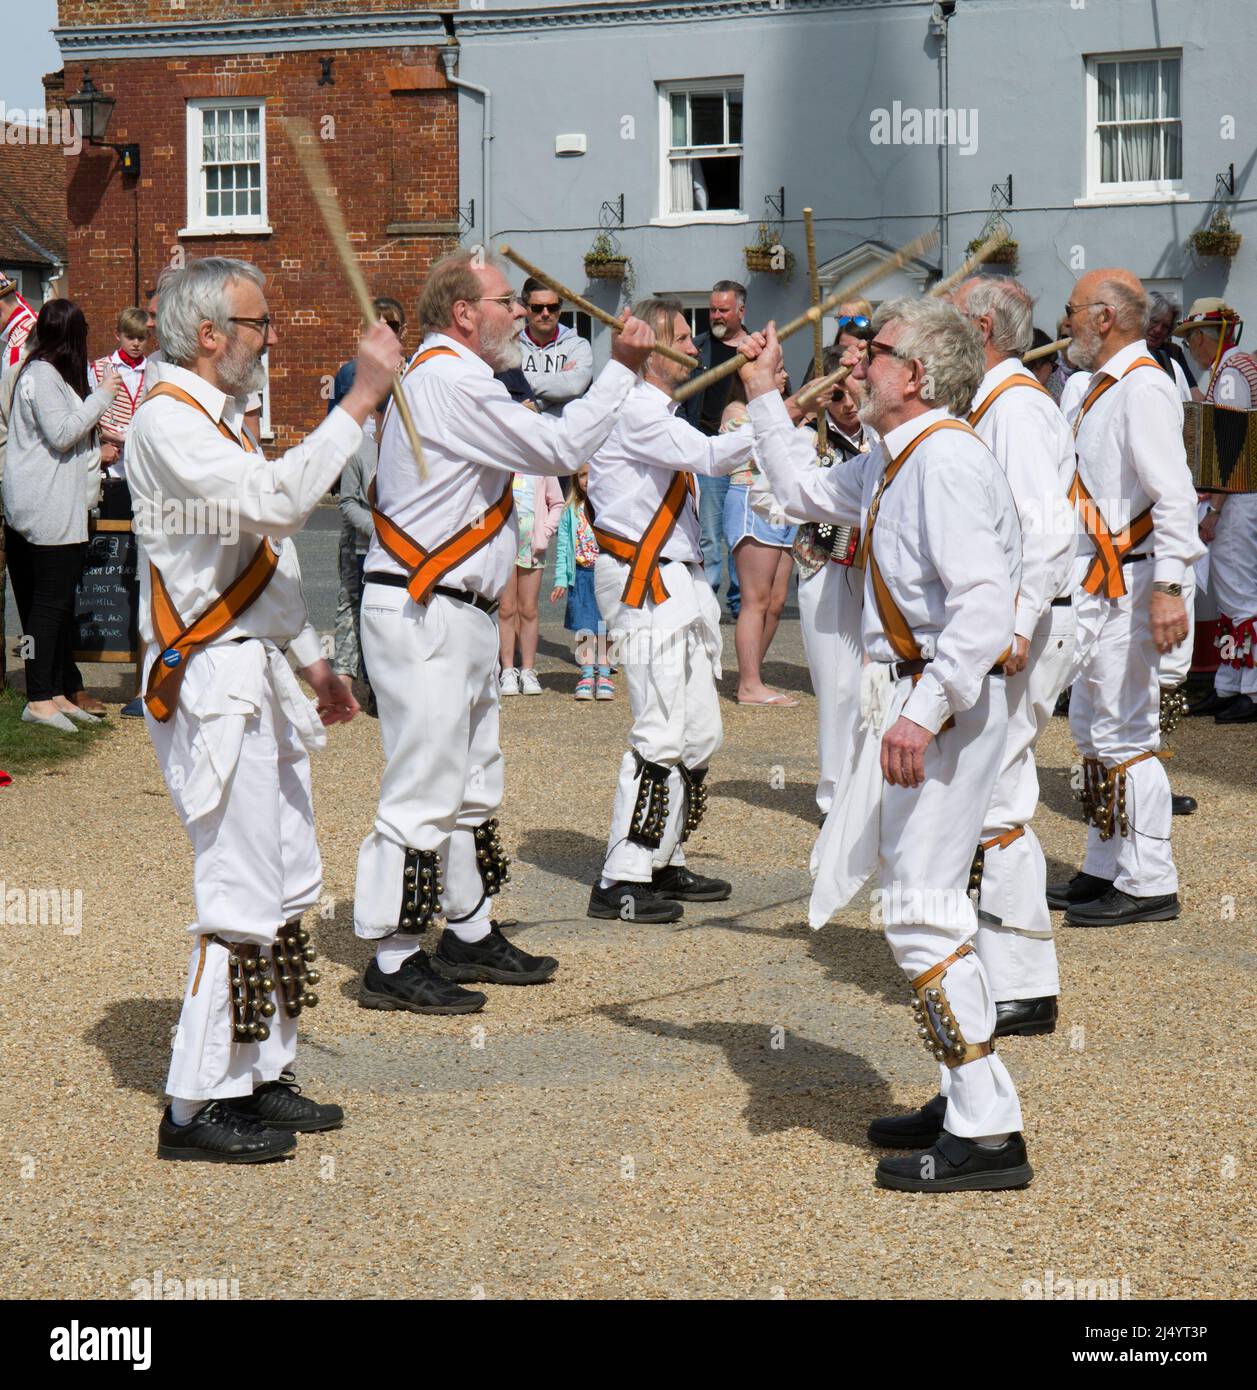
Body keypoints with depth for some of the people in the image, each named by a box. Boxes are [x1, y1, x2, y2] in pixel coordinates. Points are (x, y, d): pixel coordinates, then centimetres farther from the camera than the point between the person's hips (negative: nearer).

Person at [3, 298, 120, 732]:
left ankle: (62, 693, 15)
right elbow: (62, 433, -19)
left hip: (61, 508, 10)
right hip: (46, 510, -10)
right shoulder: (42, 375, -14)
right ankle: (39, 699, -7)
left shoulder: (49, 372, 18)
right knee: (50, 602, -9)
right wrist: (102, 396, -13)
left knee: (58, 600, 11)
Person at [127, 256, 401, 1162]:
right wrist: (362, 399, -27)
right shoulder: (168, 422, -15)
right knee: (242, 898, -10)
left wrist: (313, 663, 22)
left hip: (260, 678, 11)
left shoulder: (220, 419, 19)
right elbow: (278, 501, -30)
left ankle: (261, 1075, 22)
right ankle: (197, 1106, -3)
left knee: (290, 884, 13)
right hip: (214, 687, -11)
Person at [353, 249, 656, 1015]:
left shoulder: (451, 376, 18)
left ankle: (471, 935, 29)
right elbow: (559, 447, -16)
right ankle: (392, 962, -3)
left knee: (472, 782, 18)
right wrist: (623, 369, -8)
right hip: (422, 616, -11)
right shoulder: (449, 381, -17)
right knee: (423, 788, -8)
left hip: (458, 614, 11)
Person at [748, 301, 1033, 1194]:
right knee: (922, 900, 16)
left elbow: (984, 601, -28)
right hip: (913, 694, 11)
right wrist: (766, 399, 32)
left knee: (923, 909, -11)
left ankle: (989, 1136, -7)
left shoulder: (945, 459, -18)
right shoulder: (895, 462, 14)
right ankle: (973, 1102, 25)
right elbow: (809, 492, 34)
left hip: (947, 700, -11)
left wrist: (926, 711, -33)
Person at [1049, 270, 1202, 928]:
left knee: (1125, 736, -8)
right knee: (1092, 729, 16)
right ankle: (1106, 869, 26)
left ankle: (1150, 885, -3)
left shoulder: (1143, 388, -16)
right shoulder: (1091, 390, 15)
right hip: (1096, 585, 11)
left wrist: (1168, 586, -29)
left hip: (1127, 585, -11)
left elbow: (1173, 493, -23)